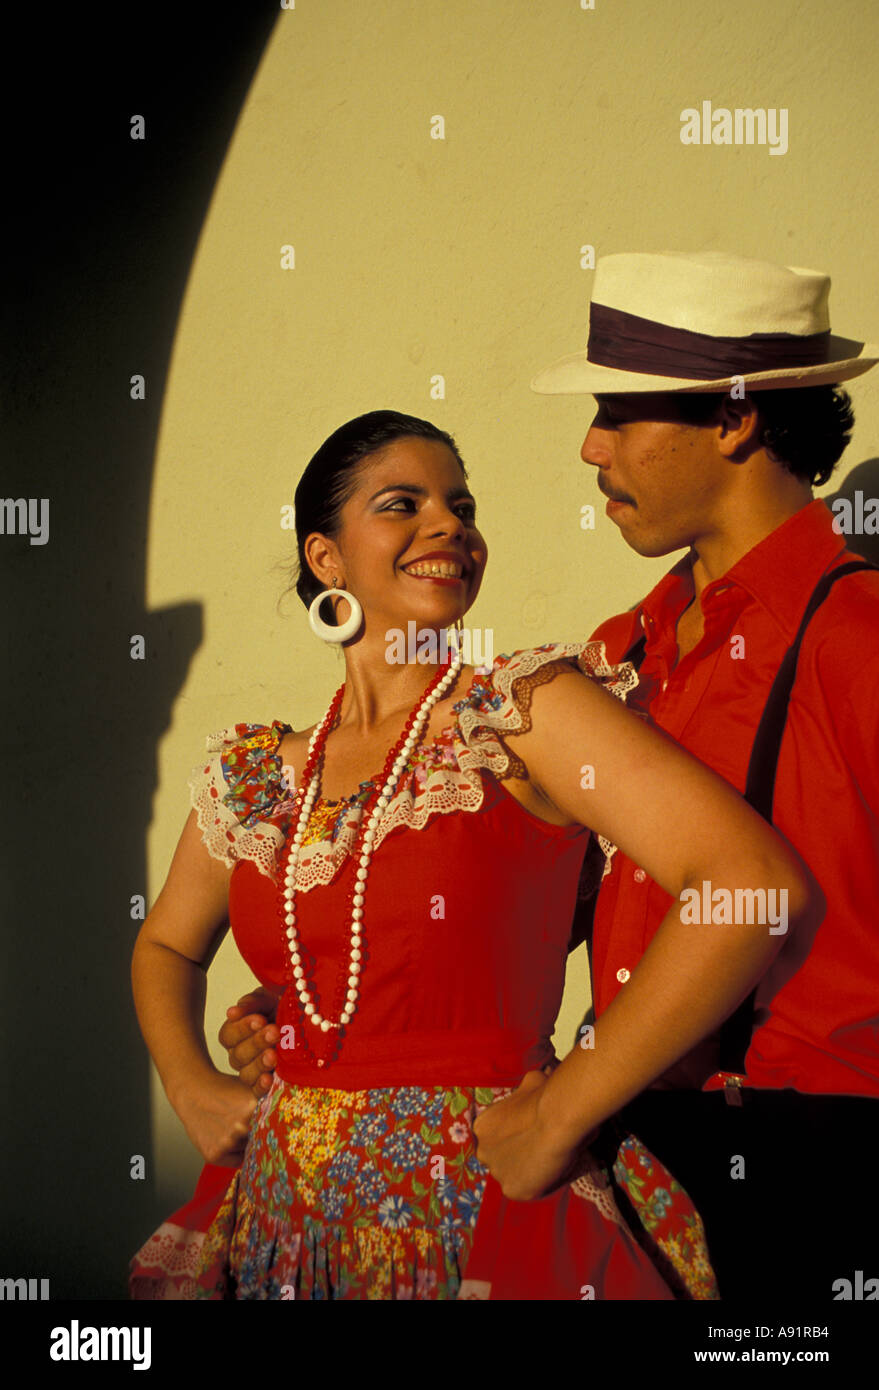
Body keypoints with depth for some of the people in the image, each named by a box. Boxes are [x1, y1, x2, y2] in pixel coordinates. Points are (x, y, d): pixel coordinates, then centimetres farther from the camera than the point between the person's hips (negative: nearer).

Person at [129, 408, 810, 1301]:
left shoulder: (525, 708, -9)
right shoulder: (256, 775, 6)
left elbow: (761, 887, -21)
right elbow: (165, 947, 24)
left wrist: (558, 1116, -18)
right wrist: (191, 1088, 4)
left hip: (483, 1222, -4)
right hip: (284, 1217, 5)